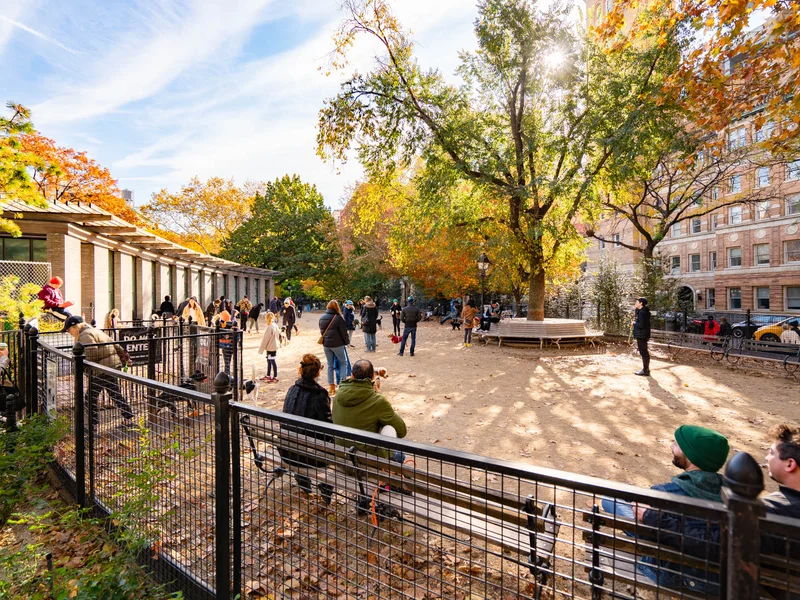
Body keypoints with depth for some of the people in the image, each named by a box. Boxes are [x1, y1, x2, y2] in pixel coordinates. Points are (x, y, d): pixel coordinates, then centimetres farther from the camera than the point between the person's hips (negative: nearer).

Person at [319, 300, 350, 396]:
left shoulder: (321, 318, 4)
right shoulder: (338, 318, -14)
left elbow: (321, 331, 10)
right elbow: (343, 332, -9)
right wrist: (347, 341, 5)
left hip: (326, 344, 5)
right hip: (337, 344, -5)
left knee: (330, 364, 14)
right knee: (343, 362, 10)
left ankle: (331, 386, 16)